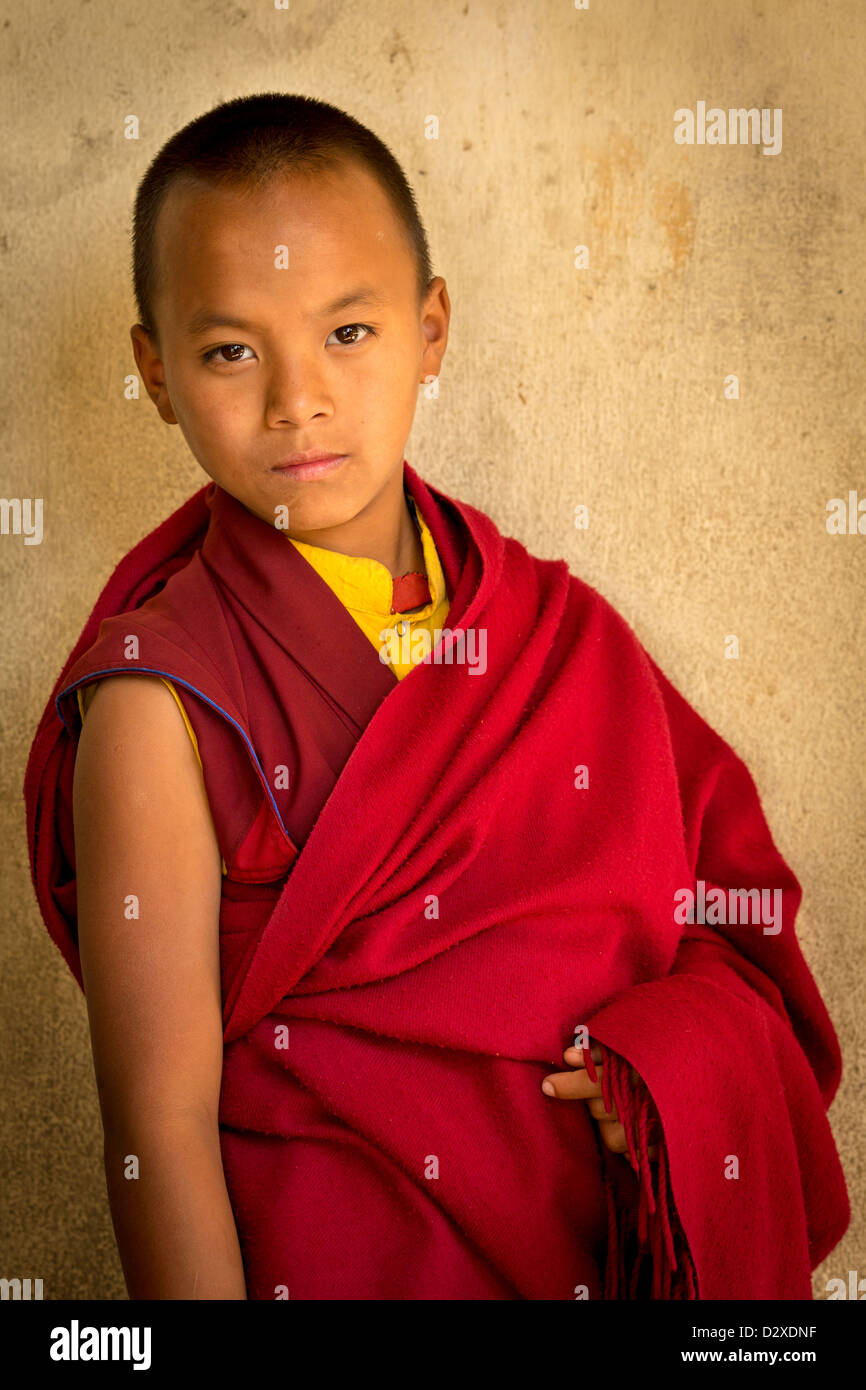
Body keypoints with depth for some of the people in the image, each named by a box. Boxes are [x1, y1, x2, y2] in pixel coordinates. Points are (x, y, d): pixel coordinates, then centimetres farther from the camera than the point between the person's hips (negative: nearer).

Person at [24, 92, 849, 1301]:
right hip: (336, 1251, -4)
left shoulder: (561, 626, -3)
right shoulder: (163, 700, -16)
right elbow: (162, 1126, -16)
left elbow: (739, 921, 3)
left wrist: (674, 1058, -15)